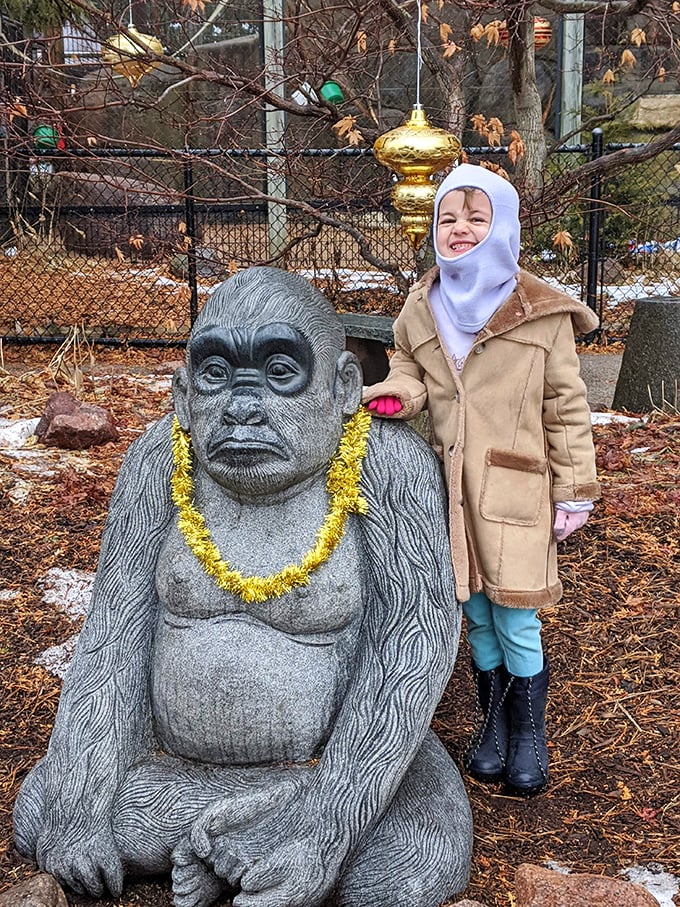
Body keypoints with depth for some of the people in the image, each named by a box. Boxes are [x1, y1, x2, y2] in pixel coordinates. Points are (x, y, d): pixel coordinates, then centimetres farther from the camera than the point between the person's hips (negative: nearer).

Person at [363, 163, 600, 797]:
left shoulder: (541, 314, -5)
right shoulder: (421, 308, 5)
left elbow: (567, 407, -1)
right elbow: (410, 370, 19)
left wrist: (575, 492, -2)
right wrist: (399, 393, -6)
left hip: (514, 490, -3)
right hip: (449, 486, 3)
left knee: (516, 624, 1)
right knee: (475, 615, 13)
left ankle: (529, 734, 22)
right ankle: (493, 722, 32)